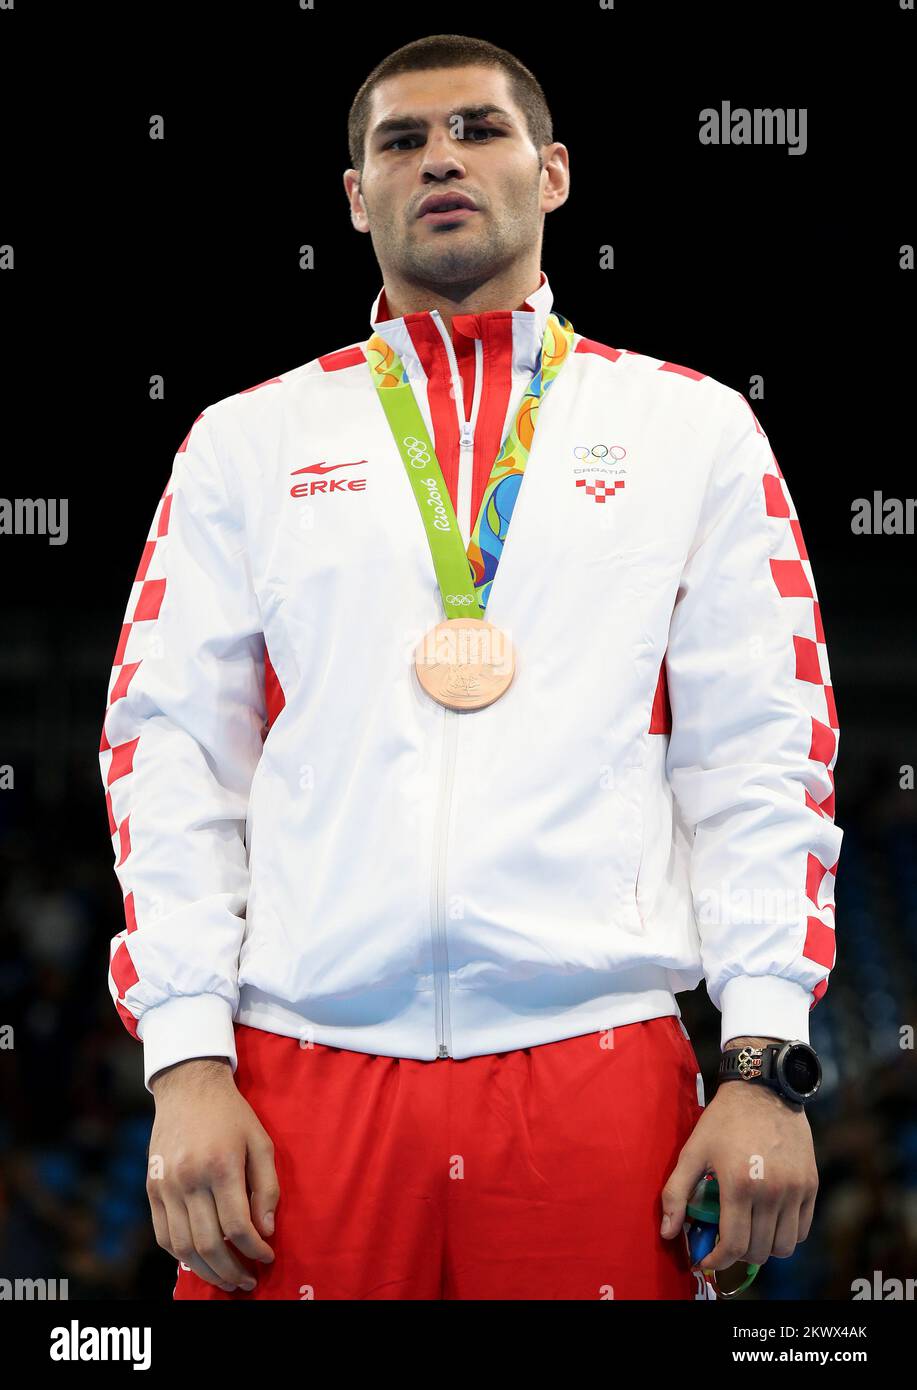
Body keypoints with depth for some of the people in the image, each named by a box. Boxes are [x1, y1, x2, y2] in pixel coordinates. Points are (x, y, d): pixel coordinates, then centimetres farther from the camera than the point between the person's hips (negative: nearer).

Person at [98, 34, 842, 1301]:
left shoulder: (694, 427, 12)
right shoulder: (249, 443, 14)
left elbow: (763, 755, 7)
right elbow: (169, 752, 8)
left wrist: (765, 1062, -3)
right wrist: (187, 1065, -3)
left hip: (599, 1059, 0)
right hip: (303, 1068, 1)